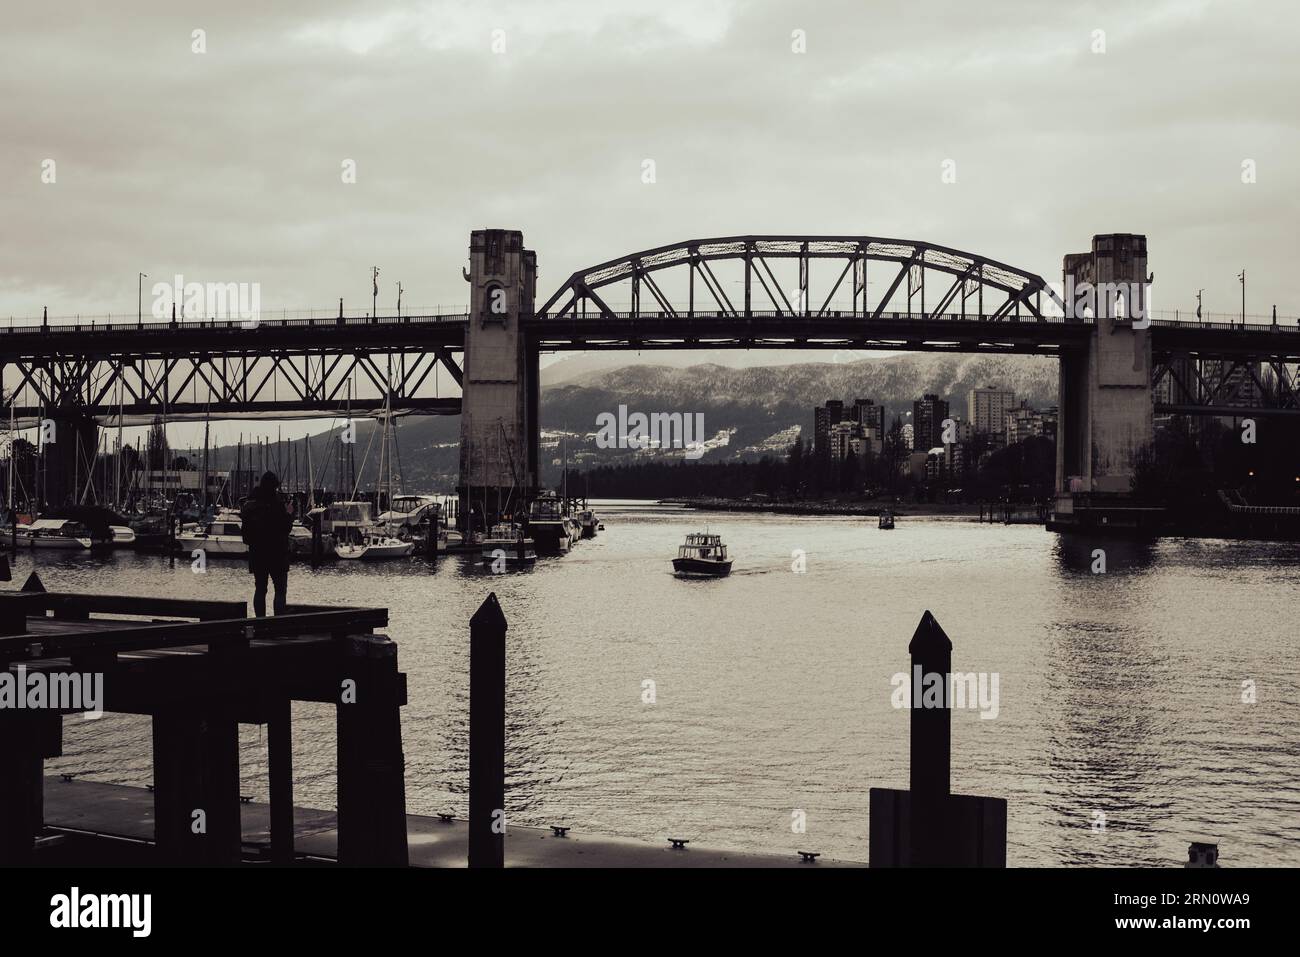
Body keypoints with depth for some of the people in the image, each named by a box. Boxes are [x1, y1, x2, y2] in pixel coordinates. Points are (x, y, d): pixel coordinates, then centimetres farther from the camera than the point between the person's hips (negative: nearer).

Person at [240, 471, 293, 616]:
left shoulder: (249, 506, 2)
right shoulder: (276, 506, -16)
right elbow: (286, 527, -11)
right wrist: (290, 514, 5)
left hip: (256, 553, 5)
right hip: (276, 553, -5)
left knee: (259, 589, 12)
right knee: (280, 590, 1)